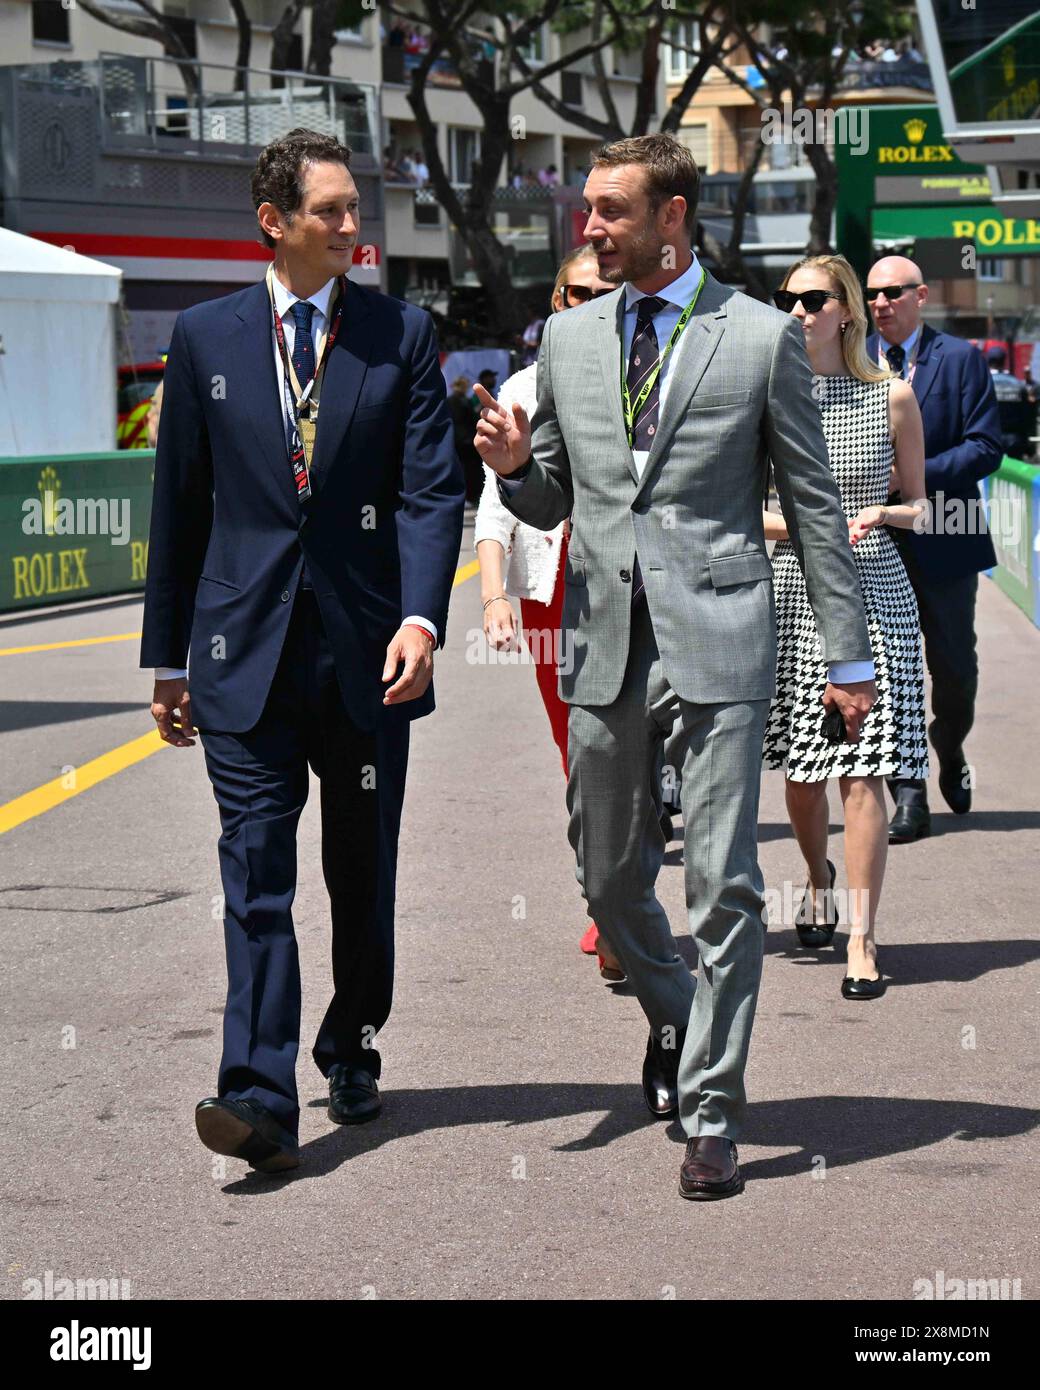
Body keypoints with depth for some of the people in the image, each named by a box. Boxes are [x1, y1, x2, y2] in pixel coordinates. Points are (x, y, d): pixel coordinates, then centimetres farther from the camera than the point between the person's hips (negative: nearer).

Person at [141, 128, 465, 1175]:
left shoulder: (403, 333, 3)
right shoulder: (206, 337, 5)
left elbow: (431, 489, -4)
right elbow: (179, 506, 9)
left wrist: (421, 617, -20)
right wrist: (167, 658, 9)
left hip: (367, 653, 1)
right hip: (245, 652, 0)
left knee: (362, 877, 12)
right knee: (257, 874, -8)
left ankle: (350, 1057, 31)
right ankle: (259, 1098, -12)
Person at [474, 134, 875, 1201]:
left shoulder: (760, 336, 1)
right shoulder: (567, 339, 11)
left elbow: (813, 503, 3)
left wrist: (847, 655, 2)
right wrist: (514, 467, -7)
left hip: (718, 635, -4)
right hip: (604, 637, 4)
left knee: (723, 884, -6)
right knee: (609, 878, 11)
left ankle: (709, 1111, 3)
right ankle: (674, 1018, 39)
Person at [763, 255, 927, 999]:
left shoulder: (892, 396, 1)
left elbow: (920, 506, 9)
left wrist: (879, 515, -12)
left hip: (874, 590, -2)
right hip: (793, 591, 2)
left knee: (863, 773, -7)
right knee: (801, 771, 10)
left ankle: (862, 938, -1)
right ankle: (819, 875, 41)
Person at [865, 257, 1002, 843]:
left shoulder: (961, 358, -1)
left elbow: (985, 447, -7)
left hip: (944, 538, -1)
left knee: (953, 666, 8)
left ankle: (950, 756, 37)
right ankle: (909, 798, 4)